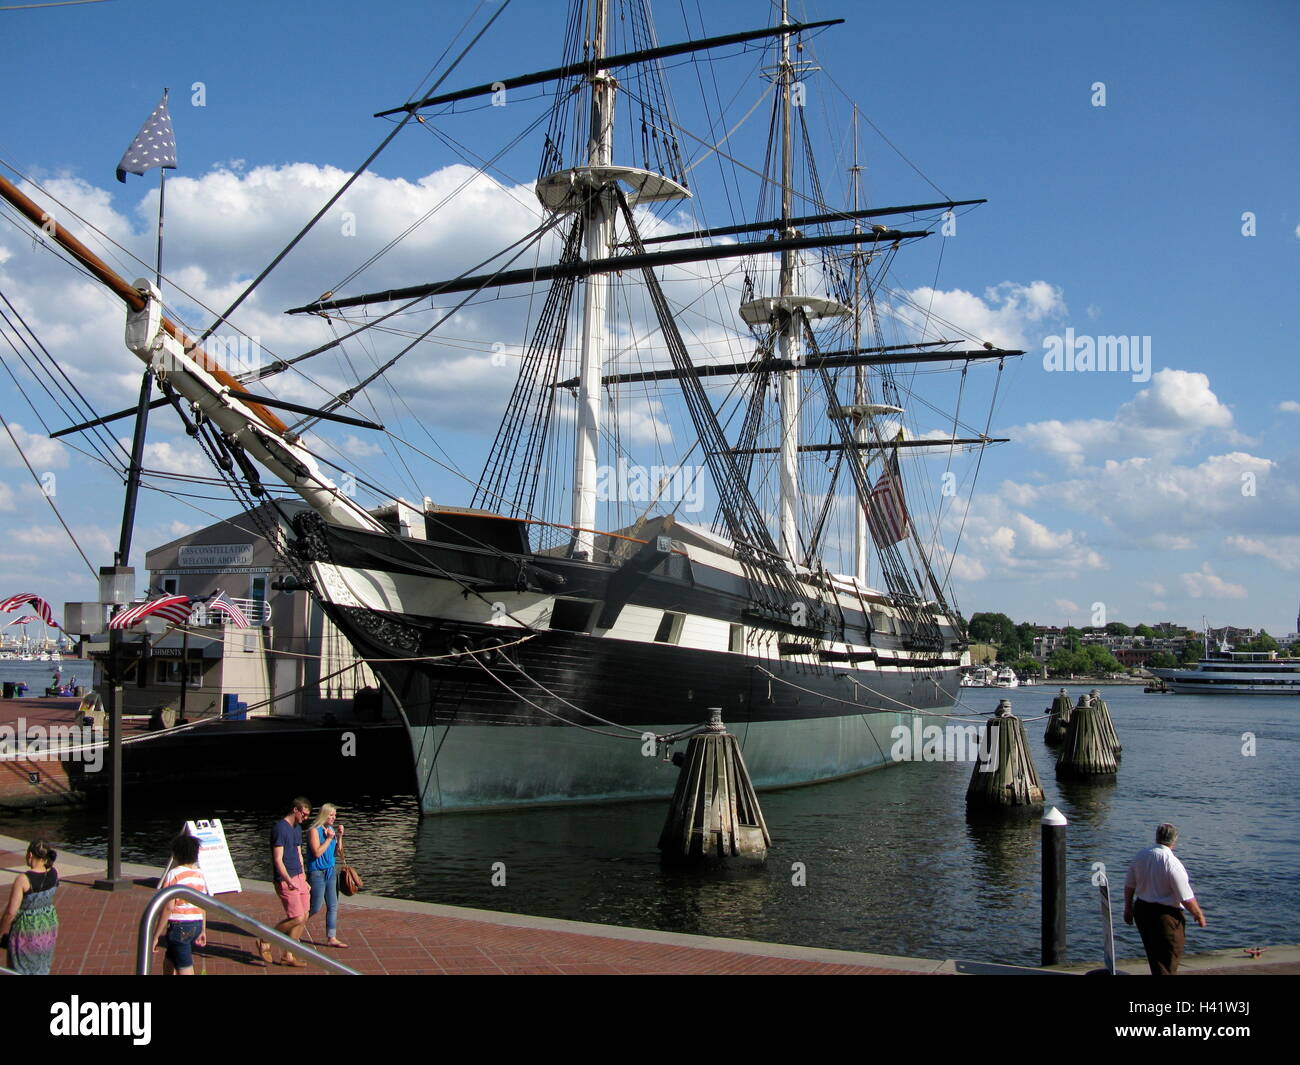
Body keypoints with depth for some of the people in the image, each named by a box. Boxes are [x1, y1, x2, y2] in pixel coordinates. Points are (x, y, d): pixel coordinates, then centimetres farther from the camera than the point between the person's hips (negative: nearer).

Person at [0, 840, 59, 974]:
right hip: (49, 926, 5)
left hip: (27, 930, -5)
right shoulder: (54, 873, -10)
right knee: (41, 969, 22)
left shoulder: (23, 879, -25)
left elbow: (11, 912, -21)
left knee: (22, 970, 13)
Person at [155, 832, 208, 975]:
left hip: (179, 925, -7)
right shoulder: (200, 874, 7)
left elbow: (169, 907, -17)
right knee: (169, 962, 26)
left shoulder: (174, 874, -12)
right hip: (196, 925, 7)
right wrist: (203, 930, 19)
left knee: (184, 970, -3)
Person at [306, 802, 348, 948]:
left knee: (333, 906, 6)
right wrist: (329, 838, -17)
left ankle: (331, 938, 11)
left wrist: (339, 836, -1)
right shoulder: (315, 831, -13)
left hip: (330, 871, 7)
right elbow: (317, 853, -19)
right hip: (317, 873, -7)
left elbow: (337, 851, 13)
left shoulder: (331, 829, 7)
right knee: (316, 908, -1)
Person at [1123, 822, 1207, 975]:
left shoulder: (1140, 856, -1)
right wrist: (1199, 916, 0)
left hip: (1141, 909, 6)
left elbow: (1129, 886, 8)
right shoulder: (1173, 864, -21)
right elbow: (1187, 899, -17)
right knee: (1168, 959, 7)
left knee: (1153, 955, 21)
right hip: (1166, 914, -6)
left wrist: (1128, 909, 21)